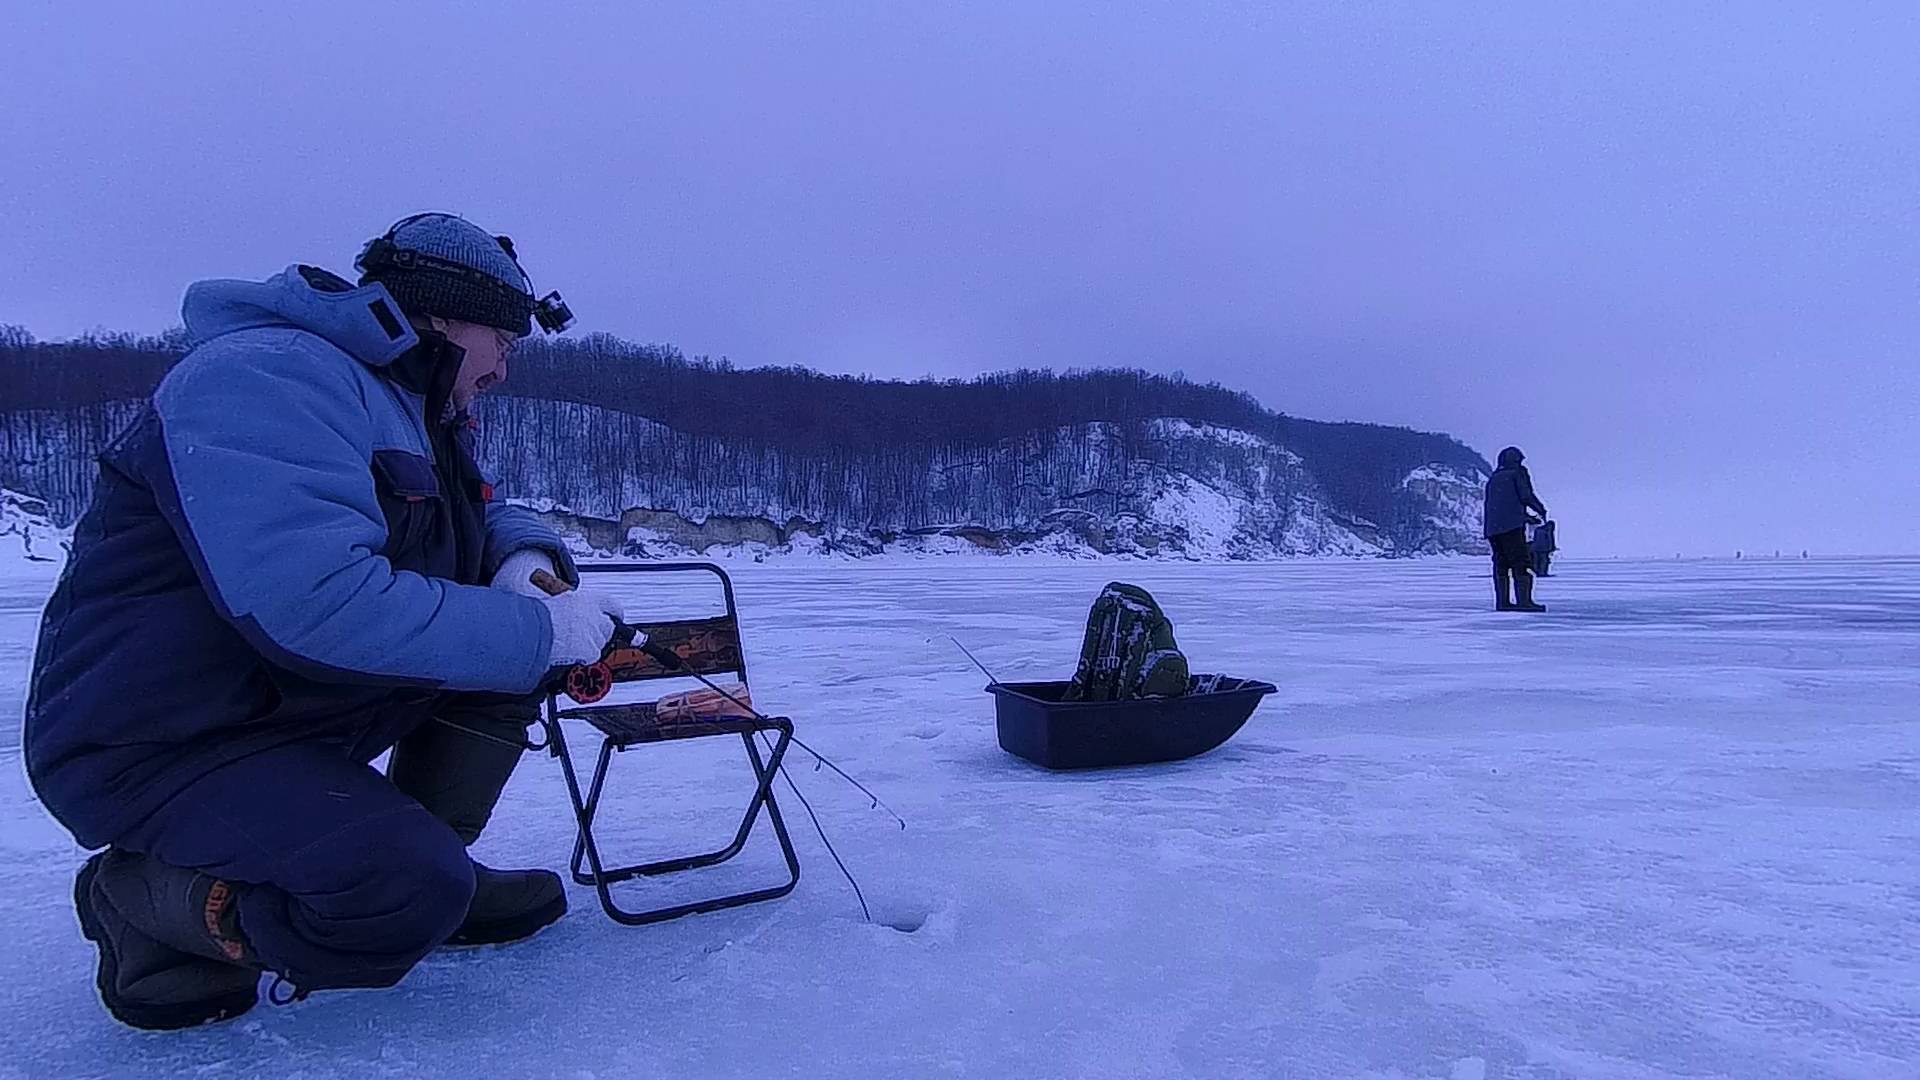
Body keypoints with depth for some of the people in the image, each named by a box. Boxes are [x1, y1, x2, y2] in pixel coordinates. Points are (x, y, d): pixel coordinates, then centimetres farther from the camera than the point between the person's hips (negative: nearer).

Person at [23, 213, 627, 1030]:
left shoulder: (412, 410, 12)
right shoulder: (269, 375, -21)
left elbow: (487, 518, 22)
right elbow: (316, 602, -34)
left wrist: (525, 558, -5)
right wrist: (538, 631, -26)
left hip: (304, 706, 10)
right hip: (155, 746, -10)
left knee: (513, 625, 0)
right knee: (402, 892, -29)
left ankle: (427, 869, 8)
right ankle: (138, 895, -2)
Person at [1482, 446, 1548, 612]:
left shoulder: (1493, 478, 23)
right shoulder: (1518, 472, 5)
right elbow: (1526, 496, -7)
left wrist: (1525, 517, 33)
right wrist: (1542, 510, 10)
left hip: (1492, 527, 7)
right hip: (1511, 525, -6)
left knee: (1501, 564, 10)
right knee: (1521, 563, -7)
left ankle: (1502, 601, 7)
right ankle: (1524, 600, -15)